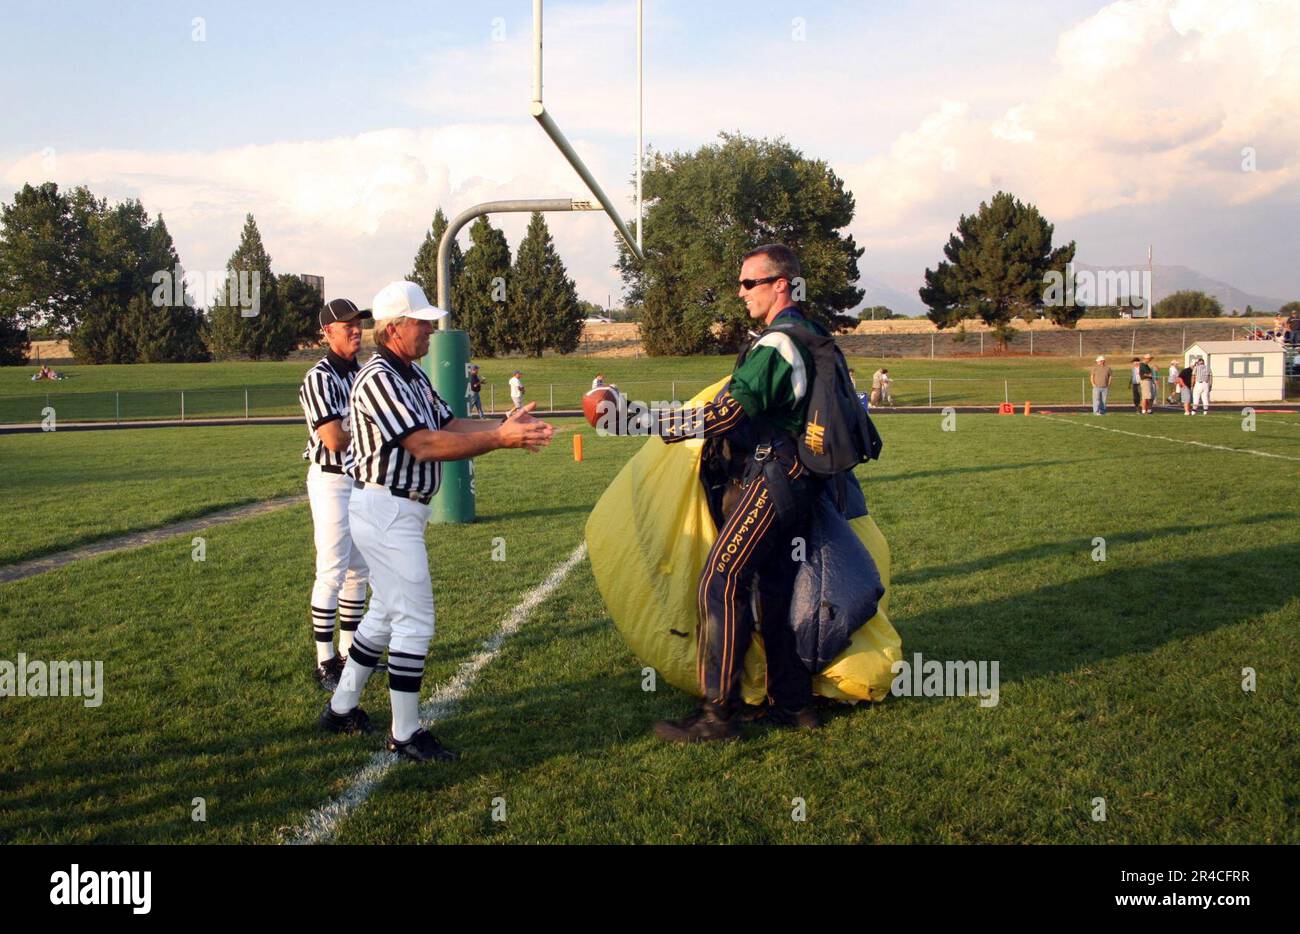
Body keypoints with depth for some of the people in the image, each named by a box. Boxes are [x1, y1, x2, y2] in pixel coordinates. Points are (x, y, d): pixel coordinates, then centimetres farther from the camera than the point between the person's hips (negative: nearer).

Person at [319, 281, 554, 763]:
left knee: (385, 614, 19)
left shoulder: (415, 376, 14)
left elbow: (450, 426, 9)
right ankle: (405, 734, 6)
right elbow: (425, 445, -25)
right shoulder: (379, 379, -18)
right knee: (415, 620, -5)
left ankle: (342, 709, 32)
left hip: (402, 510, 10)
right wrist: (499, 439, -27)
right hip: (387, 511, -10)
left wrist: (503, 427, -7)